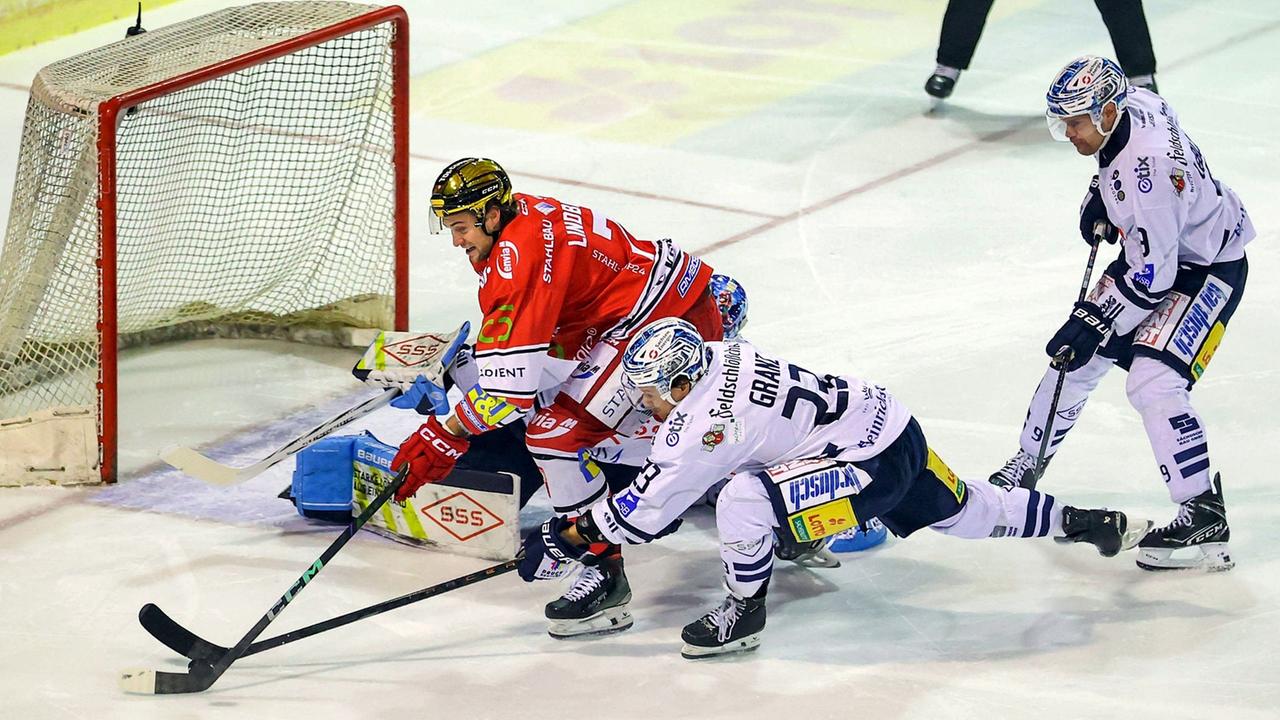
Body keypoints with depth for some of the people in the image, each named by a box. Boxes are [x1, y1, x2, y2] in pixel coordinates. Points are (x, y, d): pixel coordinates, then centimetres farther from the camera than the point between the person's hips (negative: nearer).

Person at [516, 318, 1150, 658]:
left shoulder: (705, 422, -20)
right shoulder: (720, 356, 3)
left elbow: (643, 509, -14)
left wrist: (563, 540, -7)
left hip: (872, 465, -10)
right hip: (895, 426, 10)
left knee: (743, 502, -21)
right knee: (967, 514, 30)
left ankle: (745, 612, -1)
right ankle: (1086, 523, 39)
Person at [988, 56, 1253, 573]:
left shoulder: (1145, 167, -36)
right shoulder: (1132, 105, -10)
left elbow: (1153, 273, -32)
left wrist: (1095, 321, -26)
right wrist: (1102, 197, 5)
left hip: (1208, 271, -10)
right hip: (1154, 251, 10)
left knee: (1153, 383, -24)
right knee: (1076, 359, 12)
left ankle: (1205, 518, -21)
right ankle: (1024, 469, 30)